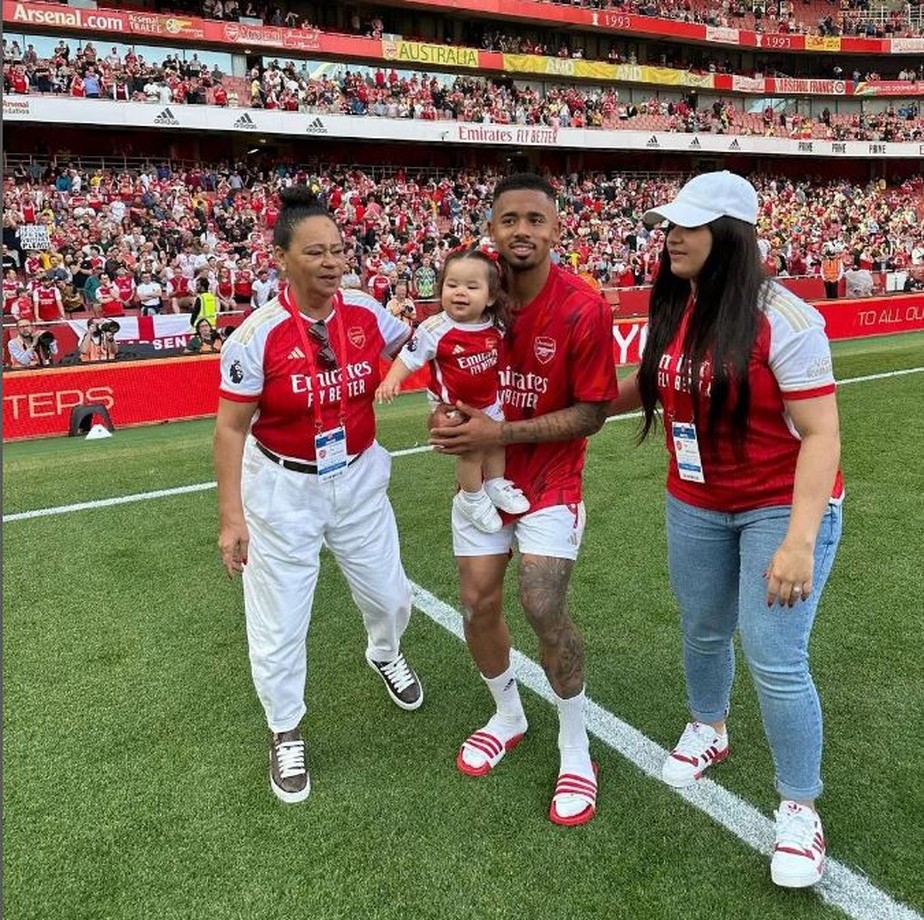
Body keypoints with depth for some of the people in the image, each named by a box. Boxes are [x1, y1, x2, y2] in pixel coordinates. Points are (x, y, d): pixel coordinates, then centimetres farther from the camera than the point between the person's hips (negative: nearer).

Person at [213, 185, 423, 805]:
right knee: (280, 622, 6)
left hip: (358, 479, 4)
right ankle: (286, 735, 33)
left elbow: (415, 348, 13)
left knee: (389, 594, 18)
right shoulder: (258, 334, -18)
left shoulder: (367, 312, -7)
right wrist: (231, 515, -15)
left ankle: (385, 655, 56)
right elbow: (231, 429, -12)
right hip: (283, 489, -3)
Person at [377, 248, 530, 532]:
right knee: (472, 451, -2)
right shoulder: (435, 330, -26)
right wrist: (391, 380, -35)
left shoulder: (495, 326, -11)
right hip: (453, 406, -5)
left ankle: (495, 485, 43)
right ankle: (471, 498, 23)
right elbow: (409, 357, -21)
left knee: (496, 442, 18)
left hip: (489, 401, 6)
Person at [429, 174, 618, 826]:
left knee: (543, 610, -11)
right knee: (478, 604, 7)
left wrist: (501, 432, -24)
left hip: (549, 482, -4)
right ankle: (509, 716, 35)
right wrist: (447, 414, -13)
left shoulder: (583, 309, -19)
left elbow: (592, 413, -16)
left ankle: (576, 752, 15)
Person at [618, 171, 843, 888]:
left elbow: (821, 433, -22)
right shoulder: (673, 310, -2)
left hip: (781, 506, -6)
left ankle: (800, 809, 20)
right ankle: (708, 731, 49)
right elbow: (650, 386, 15)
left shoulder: (782, 320, -21)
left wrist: (800, 541, -27)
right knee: (703, 632, 20)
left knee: (775, 661, -3)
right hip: (695, 505, 6)